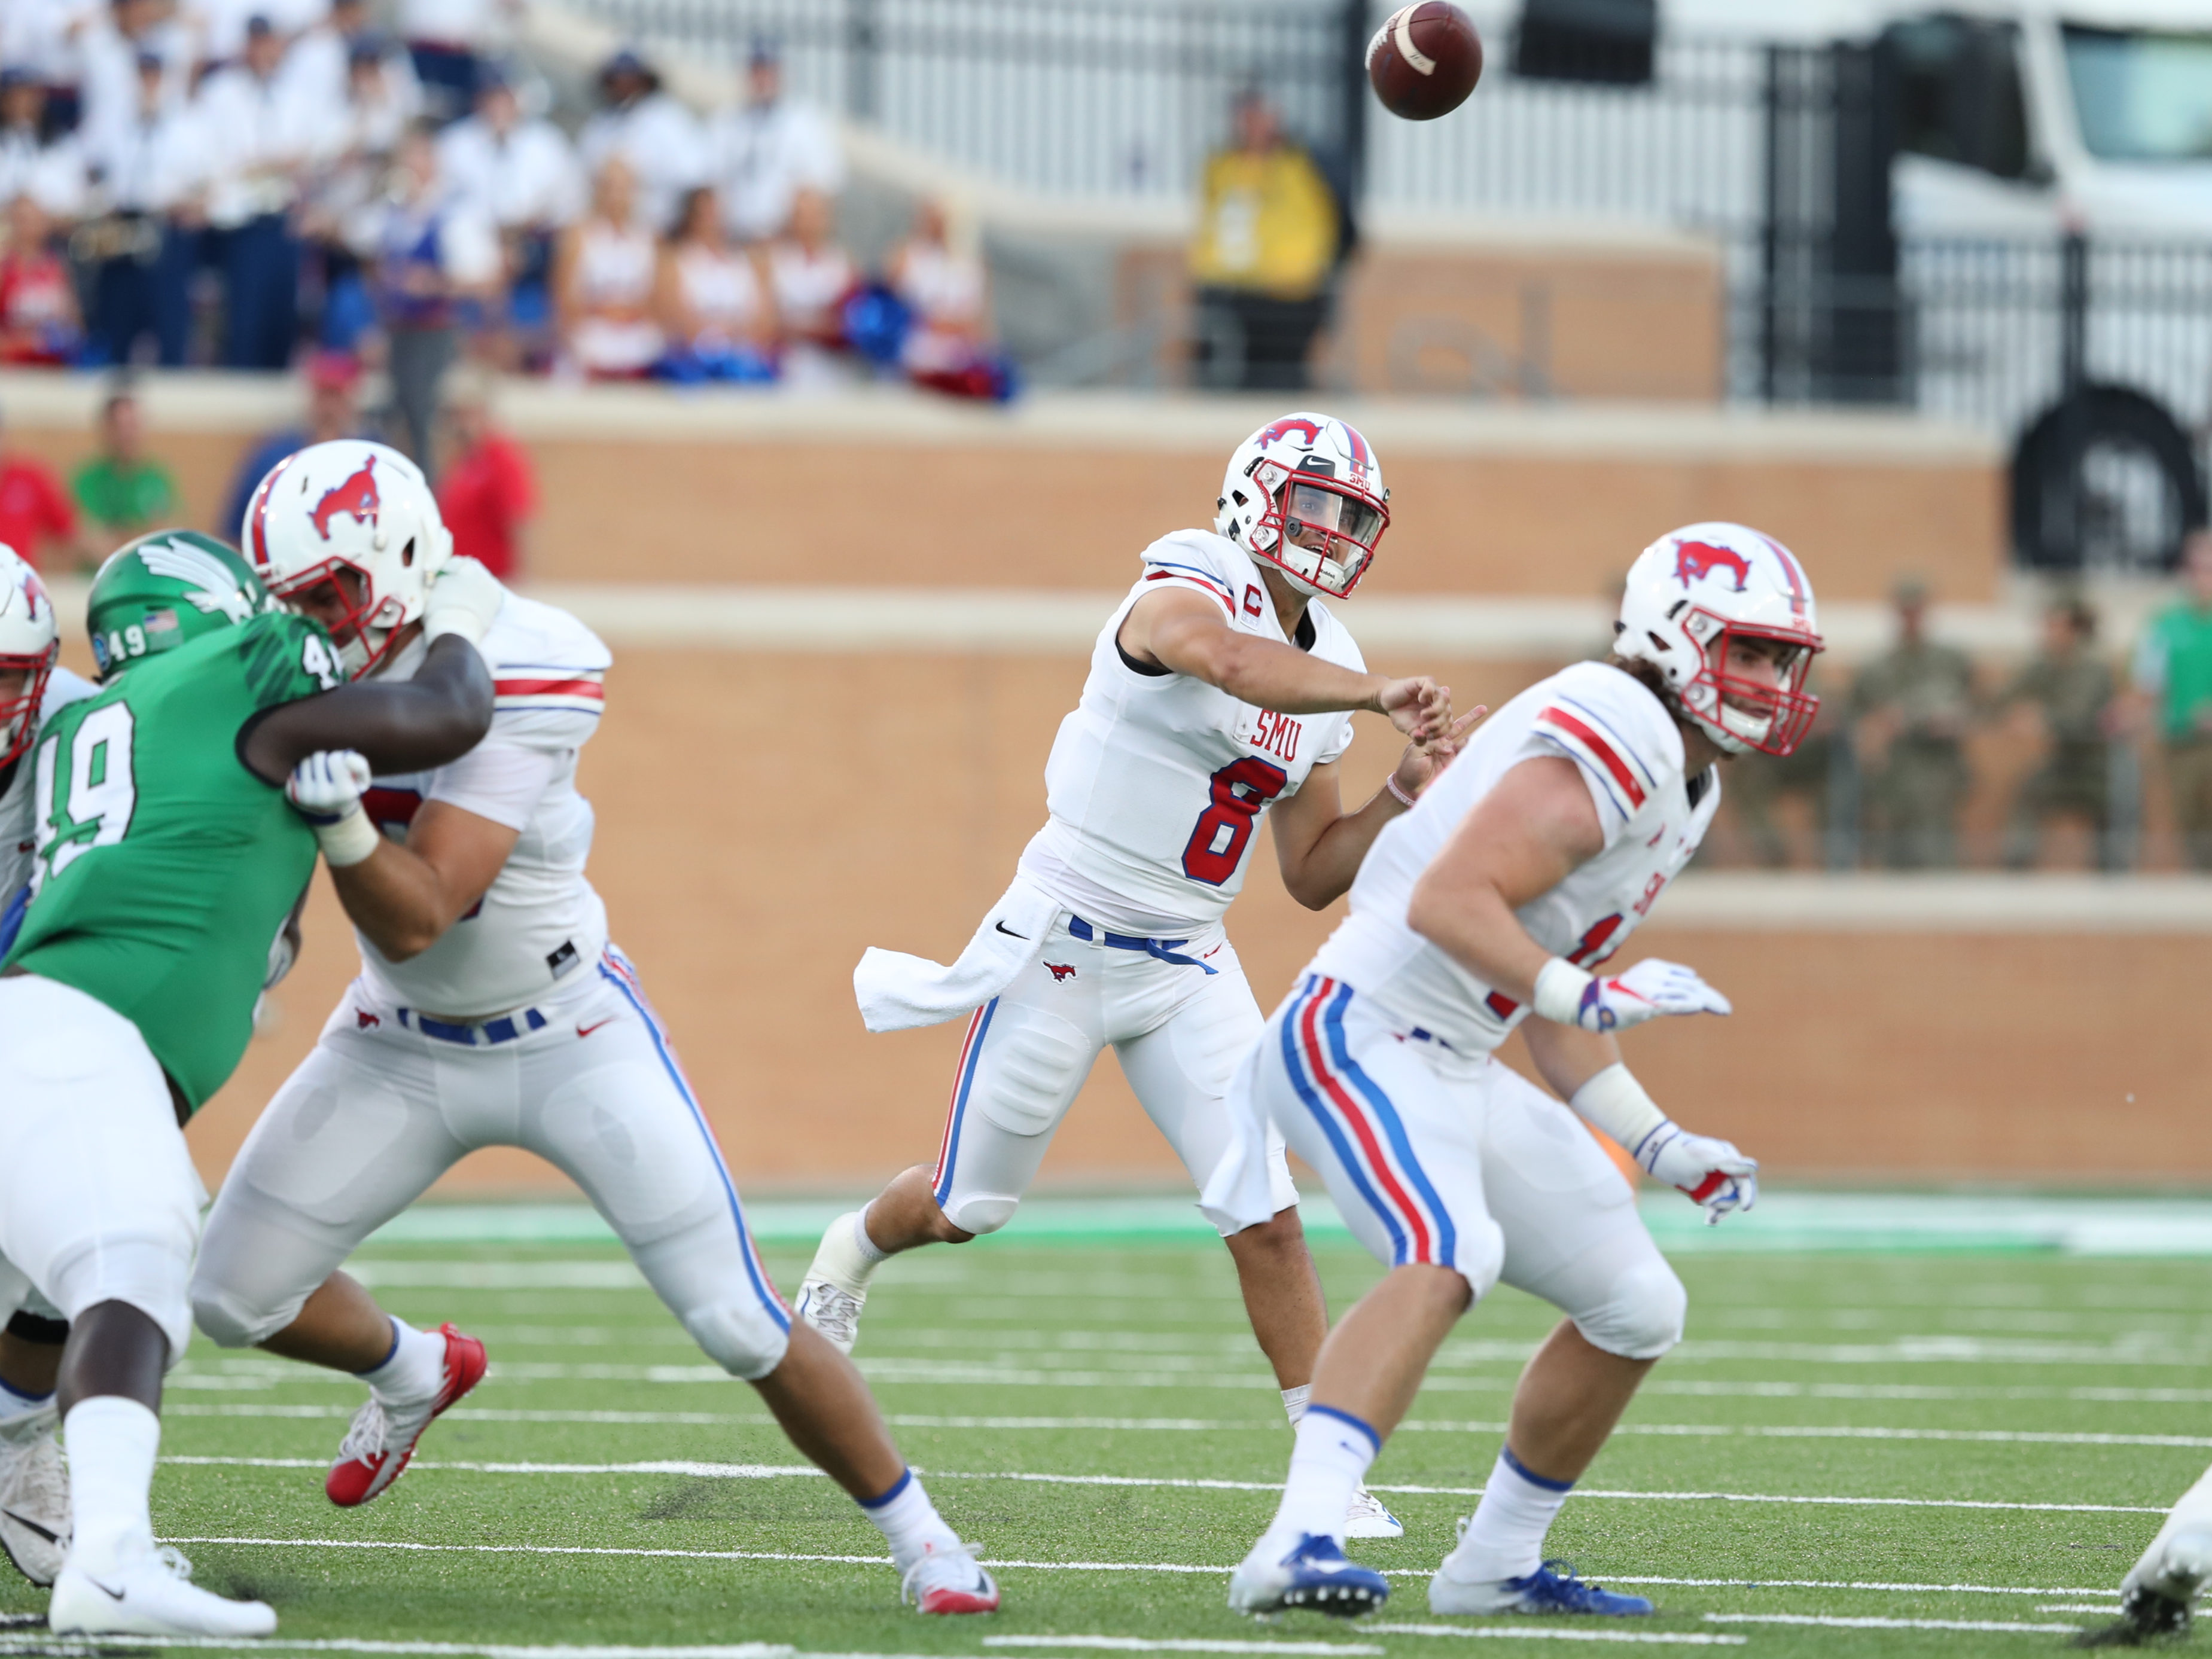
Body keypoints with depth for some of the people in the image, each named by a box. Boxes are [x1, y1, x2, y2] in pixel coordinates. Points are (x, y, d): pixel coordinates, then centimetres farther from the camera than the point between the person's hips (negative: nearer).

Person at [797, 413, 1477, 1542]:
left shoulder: (1324, 673, 6)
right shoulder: (1185, 594, -17)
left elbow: (1314, 876, 11)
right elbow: (1233, 663, -45)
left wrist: (1404, 794, -5)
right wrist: (1379, 695, -55)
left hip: (1188, 970, 6)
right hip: (1067, 942, -6)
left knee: (1266, 1215, -8)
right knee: (970, 1206, 11)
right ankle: (852, 1252, 45)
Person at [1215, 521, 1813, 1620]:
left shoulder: (1681, 788, 18)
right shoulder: (1614, 744, -15)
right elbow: (1448, 902, -25)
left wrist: (1658, 1145, 19)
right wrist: (1593, 995, -31)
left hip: (1457, 1073, 10)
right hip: (1364, 1036, -10)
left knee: (1637, 1308, 14)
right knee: (1449, 1259, -34)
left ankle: (1497, 1563, 26)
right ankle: (1298, 1544, -44)